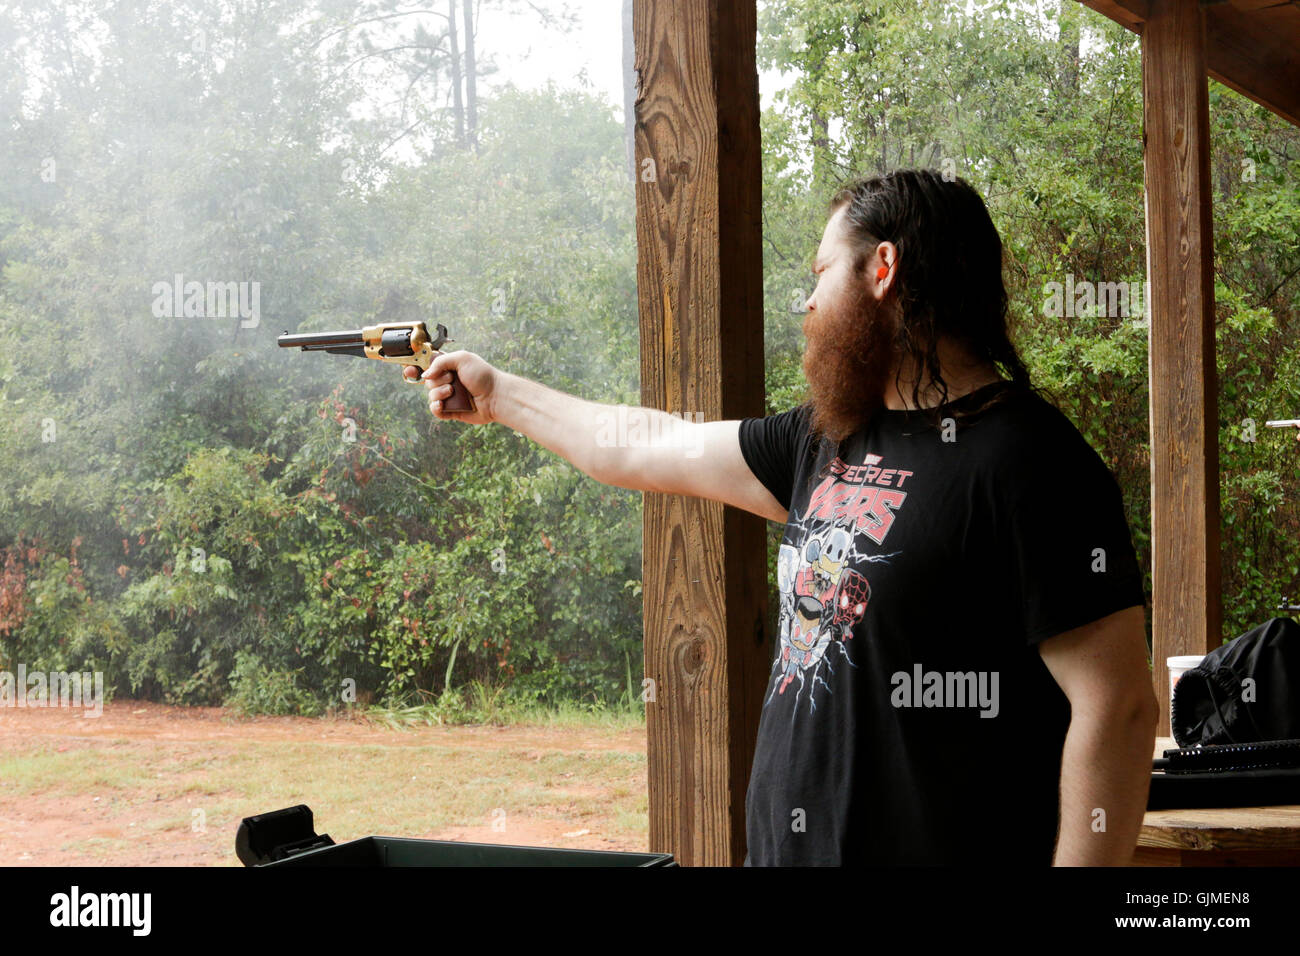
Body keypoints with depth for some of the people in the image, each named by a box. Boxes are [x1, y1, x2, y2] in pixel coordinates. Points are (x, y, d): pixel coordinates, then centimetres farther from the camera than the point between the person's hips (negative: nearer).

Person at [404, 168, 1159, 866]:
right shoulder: (828, 439, 10)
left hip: (947, 846, -8)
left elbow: (1117, 708, -19)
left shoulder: (1024, 463, -16)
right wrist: (498, 394, 32)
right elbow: (649, 449, 23)